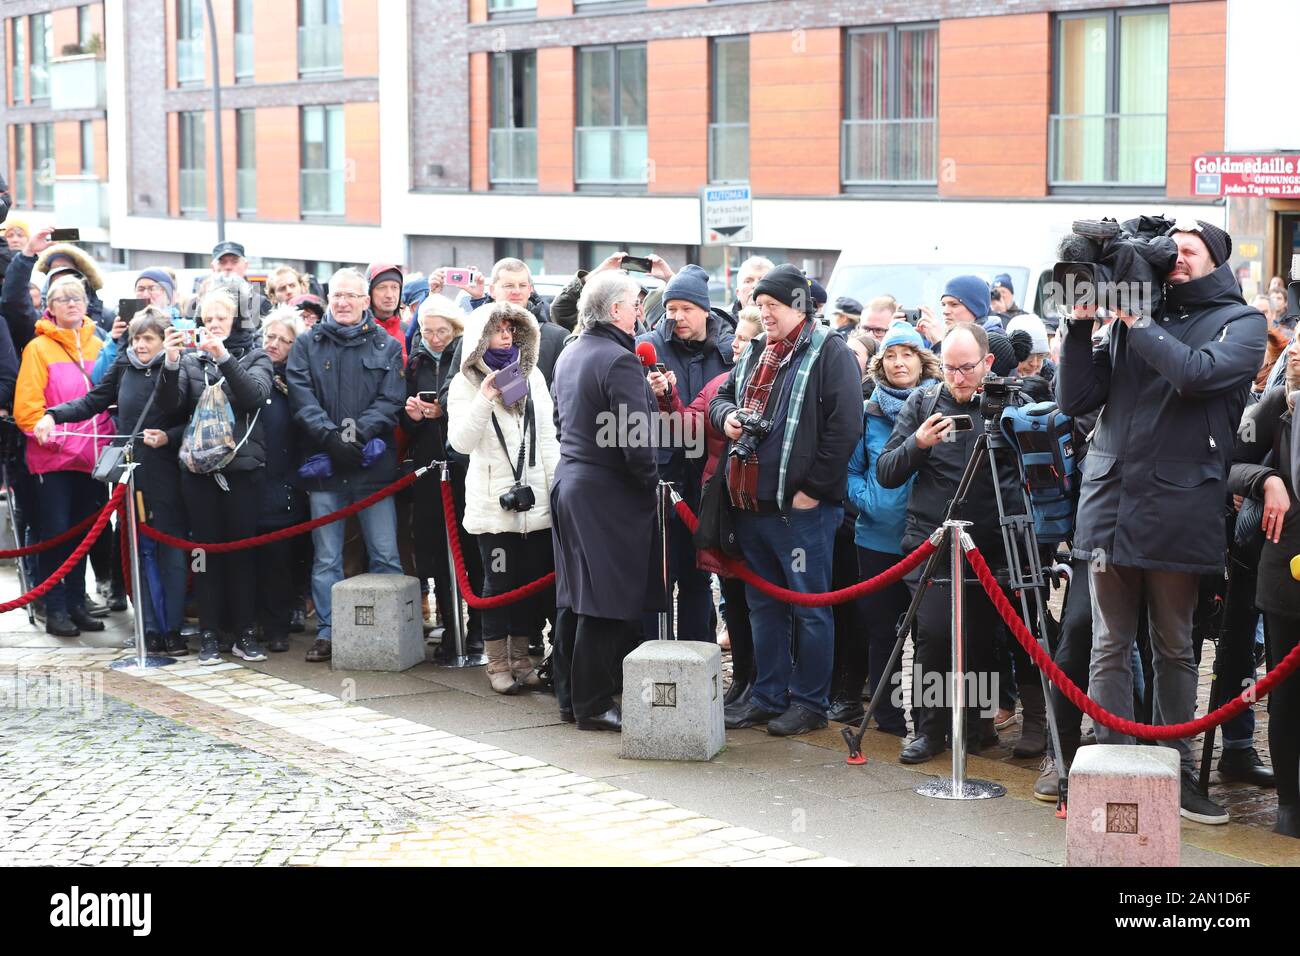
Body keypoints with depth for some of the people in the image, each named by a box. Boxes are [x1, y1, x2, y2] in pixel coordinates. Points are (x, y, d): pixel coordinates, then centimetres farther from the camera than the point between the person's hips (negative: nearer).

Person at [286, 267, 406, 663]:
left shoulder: (387, 347, 7)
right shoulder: (307, 344, 8)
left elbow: (390, 401, -2)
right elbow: (301, 397, -2)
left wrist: (358, 434, -17)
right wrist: (330, 437, -17)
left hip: (372, 464, -1)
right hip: (323, 465, 1)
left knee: (385, 555, 1)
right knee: (326, 558, 6)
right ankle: (327, 631, 13)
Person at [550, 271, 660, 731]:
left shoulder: (569, 354, 11)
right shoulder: (620, 361, -18)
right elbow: (634, 440, -21)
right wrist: (653, 483, -8)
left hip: (568, 481, 9)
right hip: (609, 493, -9)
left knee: (573, 595, 14)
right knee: (605, 602, -2)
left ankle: (569, 696, 21)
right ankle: (594, 704, 3)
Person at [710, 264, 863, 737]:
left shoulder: (829, 352, -8)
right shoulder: (757, 352, 16)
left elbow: (845, 426, -15)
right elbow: (722, 394, 29)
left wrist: (813, 488, -15)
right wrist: (727, 414, 3)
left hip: (801, 506, -8)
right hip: (751, 503, 8)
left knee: (810, 607, 1)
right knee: (763, 604, 15)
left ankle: (809, 702, 9)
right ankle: (768, 696, 24)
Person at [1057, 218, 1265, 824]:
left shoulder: (1239, 322, 4)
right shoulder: (1132, 317, 13)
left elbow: (1198, 373, -17)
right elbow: (1076, 399, 8)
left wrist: (1139, 324, -10)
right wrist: (1080, 325, -1)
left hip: (1177, 507, -2)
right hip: (1110, 501, 3)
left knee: (1174, 649, 9)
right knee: (1110, 648, 3)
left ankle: (1176, 770, 17)